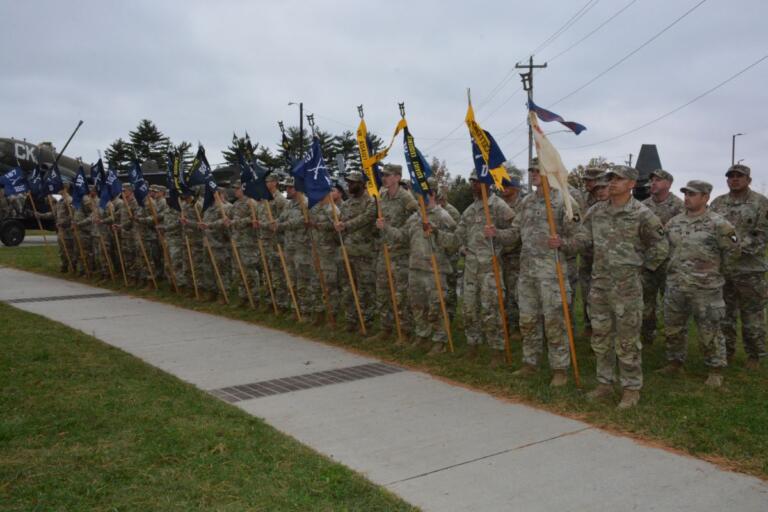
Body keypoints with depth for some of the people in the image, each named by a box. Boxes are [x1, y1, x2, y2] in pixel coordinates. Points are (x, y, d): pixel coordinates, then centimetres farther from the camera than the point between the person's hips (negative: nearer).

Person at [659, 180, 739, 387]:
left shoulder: (718, 224, -10)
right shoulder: (674, 222, 6)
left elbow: (732, 251, -4)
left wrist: (714, 266, 2)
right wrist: (676, 266, 13)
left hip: (705, 288, -5)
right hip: (675, 286, 5)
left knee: (709, 331, 4)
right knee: (673, 327, 14)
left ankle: (715, 370, 18)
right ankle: (675, 362, 30)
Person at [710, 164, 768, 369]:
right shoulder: (718, 203, 8)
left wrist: (740, 248, -18)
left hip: (749, 269, -3)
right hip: (721, 267, 4)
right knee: (724, 312, 12)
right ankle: (726, 351, 26)